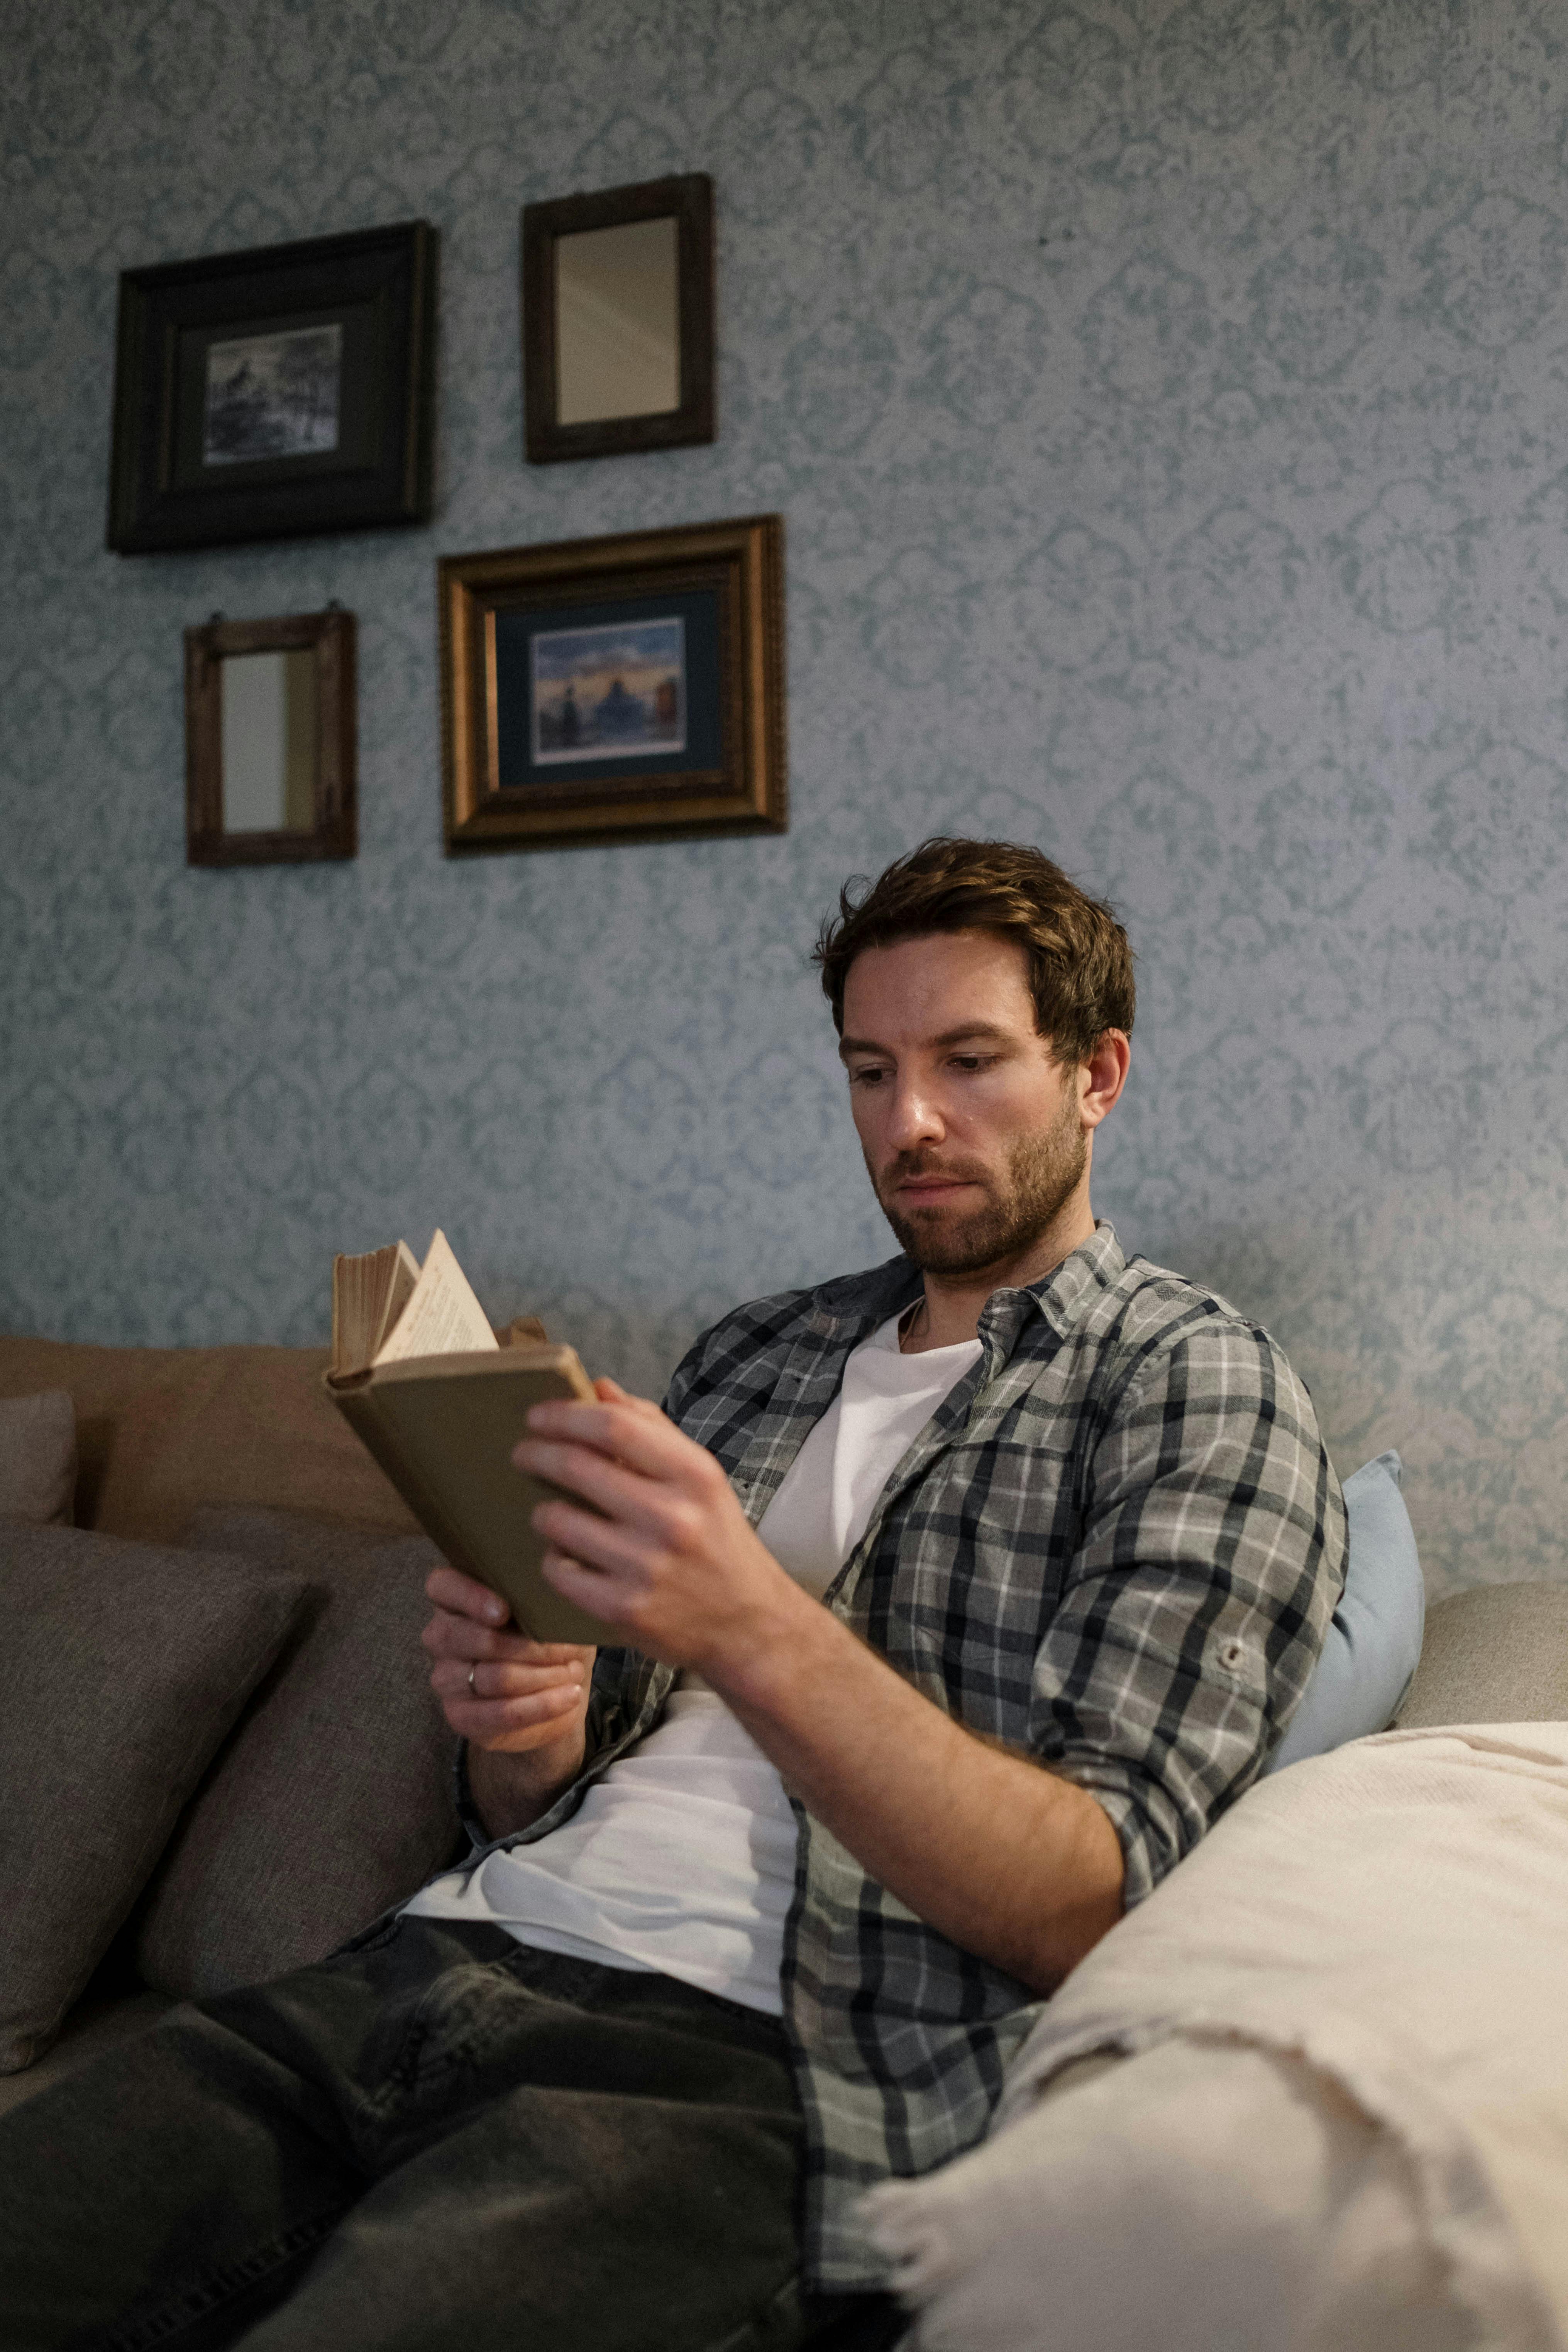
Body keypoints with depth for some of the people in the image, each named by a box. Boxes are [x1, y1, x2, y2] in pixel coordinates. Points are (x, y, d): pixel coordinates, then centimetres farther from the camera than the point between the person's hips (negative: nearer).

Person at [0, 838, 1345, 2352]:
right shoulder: (752, 1353, 19)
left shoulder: (1195, 1386, 1)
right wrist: (521, 1727, -5)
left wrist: (754, 1632, -24)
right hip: (459, 1954, 6)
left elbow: (1082, 1911, -10)